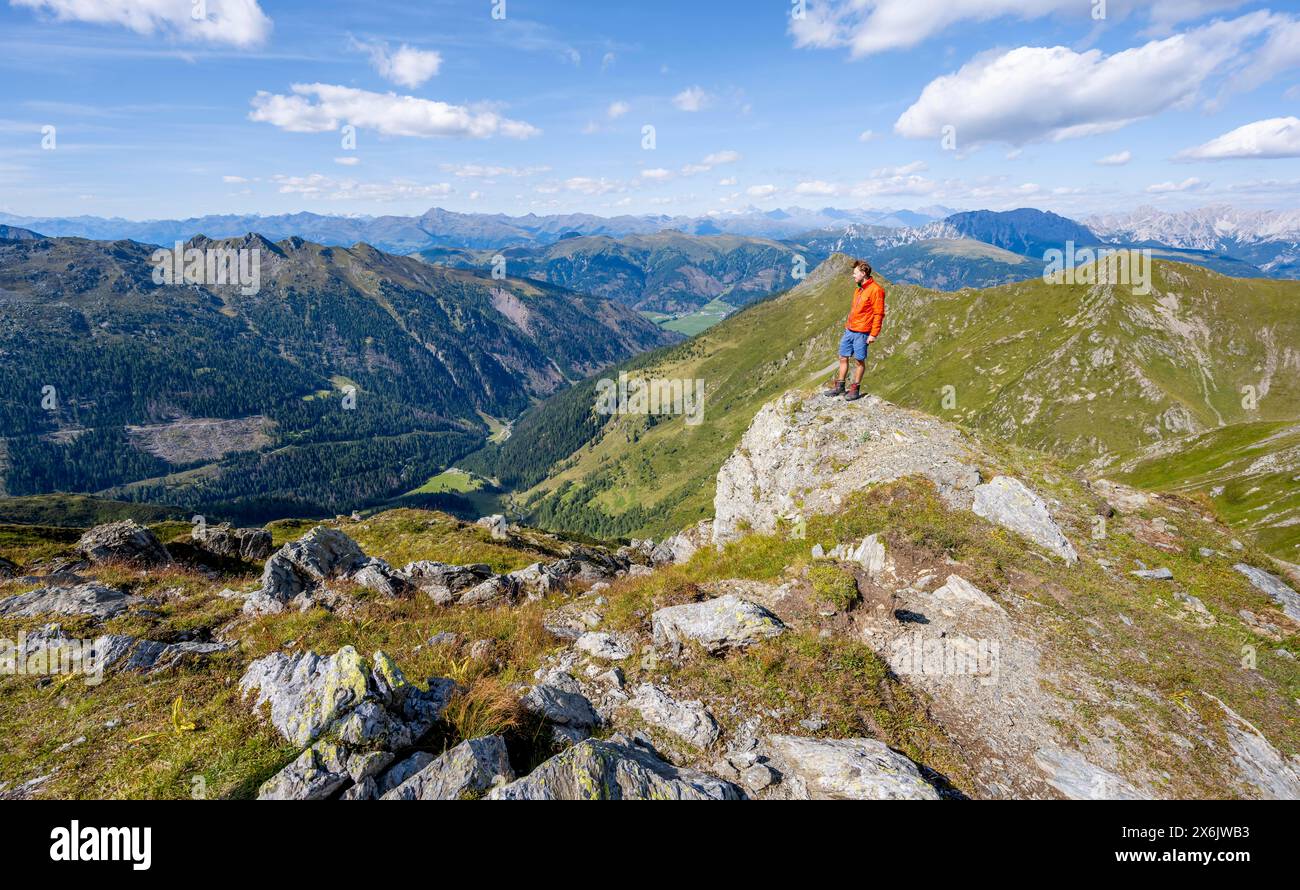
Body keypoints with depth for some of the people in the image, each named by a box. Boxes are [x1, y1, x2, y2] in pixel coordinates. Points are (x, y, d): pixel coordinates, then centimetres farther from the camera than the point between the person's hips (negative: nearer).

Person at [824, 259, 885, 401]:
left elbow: (879, 314, -13)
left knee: (859, 360, 1)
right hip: (849, 331, 8)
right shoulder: (858, 289, 15)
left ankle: (855, 389, 10)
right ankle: (839, 386, 18)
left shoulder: (875, 290, -11)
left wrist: (874, 334, -16)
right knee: (843, 358, 10)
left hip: (861, 333, -8)